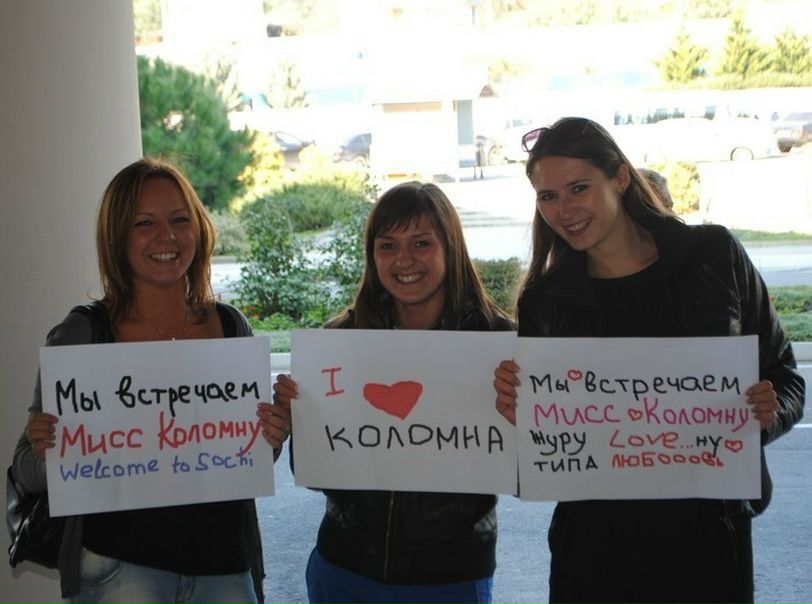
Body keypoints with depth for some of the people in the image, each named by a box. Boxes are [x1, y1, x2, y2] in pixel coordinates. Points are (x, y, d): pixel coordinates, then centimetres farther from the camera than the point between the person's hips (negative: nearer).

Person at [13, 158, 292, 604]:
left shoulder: (232, 327, 0)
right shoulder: (82, 333, -8)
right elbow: (29, 475, -2)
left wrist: (272, 438, -9)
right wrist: (45, 450, -23)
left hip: (225, 563, 3)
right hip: (120, 563, -3)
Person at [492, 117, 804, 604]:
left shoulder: (714, 256, -1)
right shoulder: (544, 299, 3)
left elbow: (780, 370, 6)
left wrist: (771, 411, -16)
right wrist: (516, 412, -16)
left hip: (709, 531, -1)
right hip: (595, 540, 1)